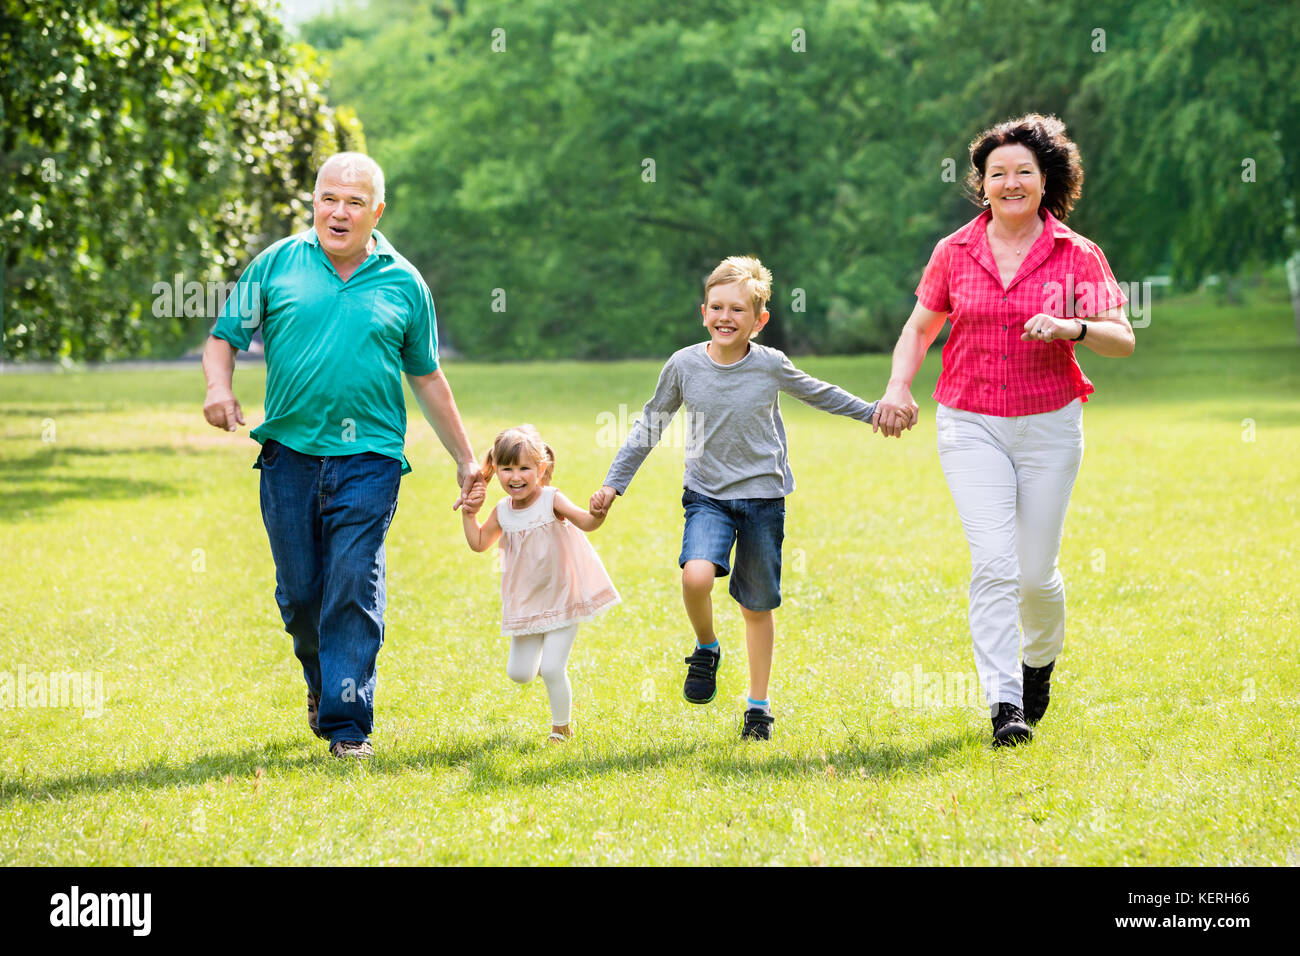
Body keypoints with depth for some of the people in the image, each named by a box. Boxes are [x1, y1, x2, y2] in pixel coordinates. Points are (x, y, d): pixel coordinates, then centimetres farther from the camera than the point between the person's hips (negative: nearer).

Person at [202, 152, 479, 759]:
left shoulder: (403, 284, 8)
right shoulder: (276, 264, 7)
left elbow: (427, 378, 16)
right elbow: (224, 336, 11)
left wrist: (465, 459, 18)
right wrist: (219, 388, -11)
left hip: (368, 458, -1)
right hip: (289, 454, 1)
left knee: (354, 588, -10)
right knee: (299, 593, 7)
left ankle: (346, 722, -5)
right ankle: (320, 679, 35)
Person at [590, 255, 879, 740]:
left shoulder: (771, 366, -6)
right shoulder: (684, 365, -5)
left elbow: (819, 394, 13)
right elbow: (650, 426, 7)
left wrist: (873, 411, 20)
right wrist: (614, 482, 7)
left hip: (763, 498, 0)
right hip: (707, 496, 0)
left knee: (758, 606, 7)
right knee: (696, 576, -27)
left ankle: (758, 705, 23)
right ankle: (706, 648, 3)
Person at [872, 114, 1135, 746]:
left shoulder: (1077, 256, -1)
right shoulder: (954, 252, 4)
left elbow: (1122, 340, -4)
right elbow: (920, 327, 15)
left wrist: (1072, 328, -24)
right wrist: (898, 386, -2)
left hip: (1049, 426, 0)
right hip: (970, 426, 0)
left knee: (1036, 572, 4)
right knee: (993, 562, -14)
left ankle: (1042, 659, 37)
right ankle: (1005, 705, -14)